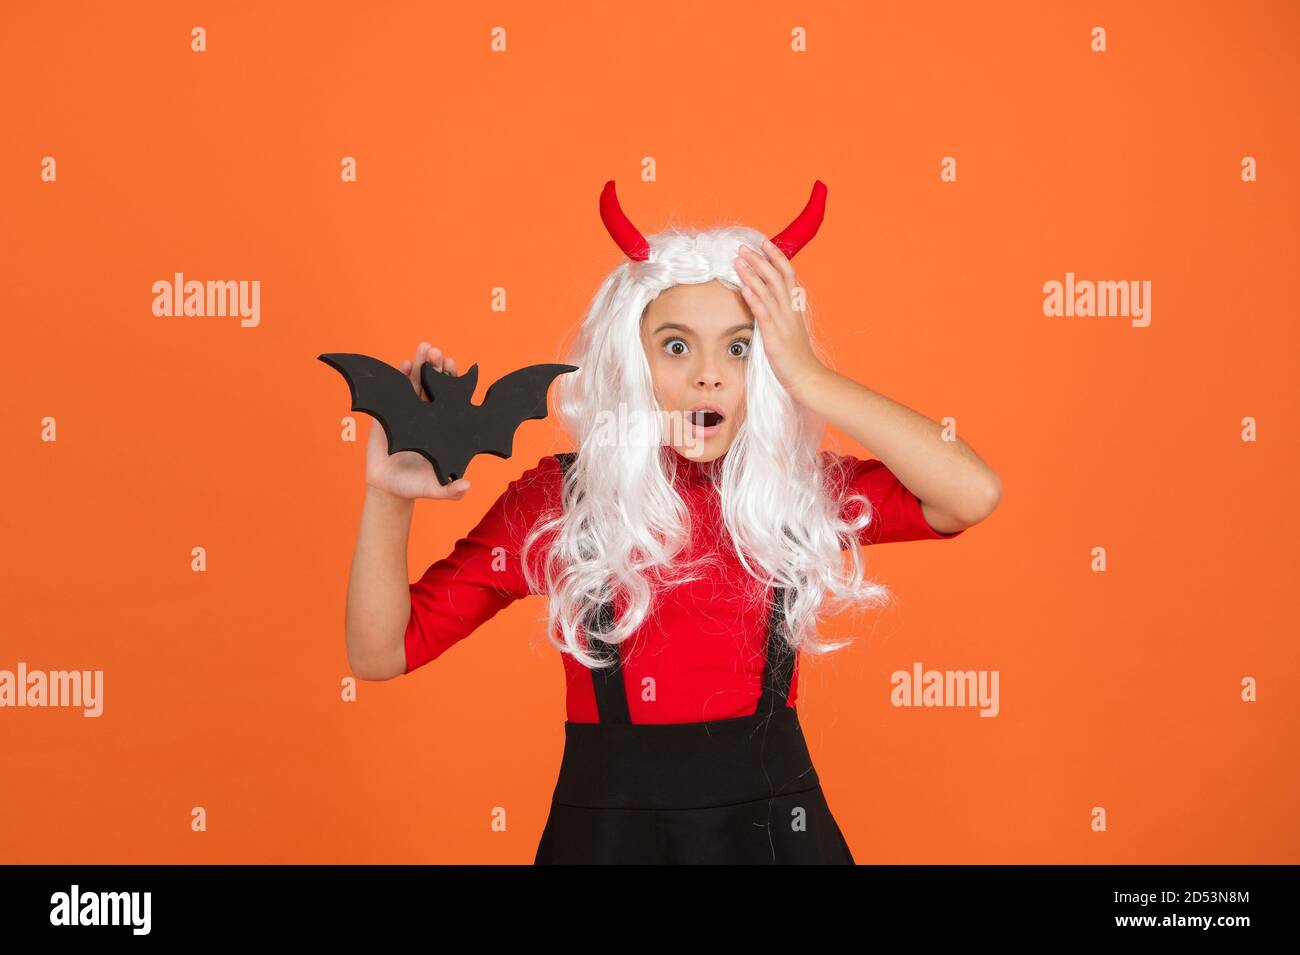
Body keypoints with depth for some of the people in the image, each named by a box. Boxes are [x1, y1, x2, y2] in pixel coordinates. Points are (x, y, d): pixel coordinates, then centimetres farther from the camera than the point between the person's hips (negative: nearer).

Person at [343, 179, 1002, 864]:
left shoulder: (802, 492, -4)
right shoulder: (555, 500, -7)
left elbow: (974, 494, -21)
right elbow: (380, 651, -8)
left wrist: (808, 377, -19)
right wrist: (388, 495, -24)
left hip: (771, 824, 1)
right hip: (607, 826, -1)